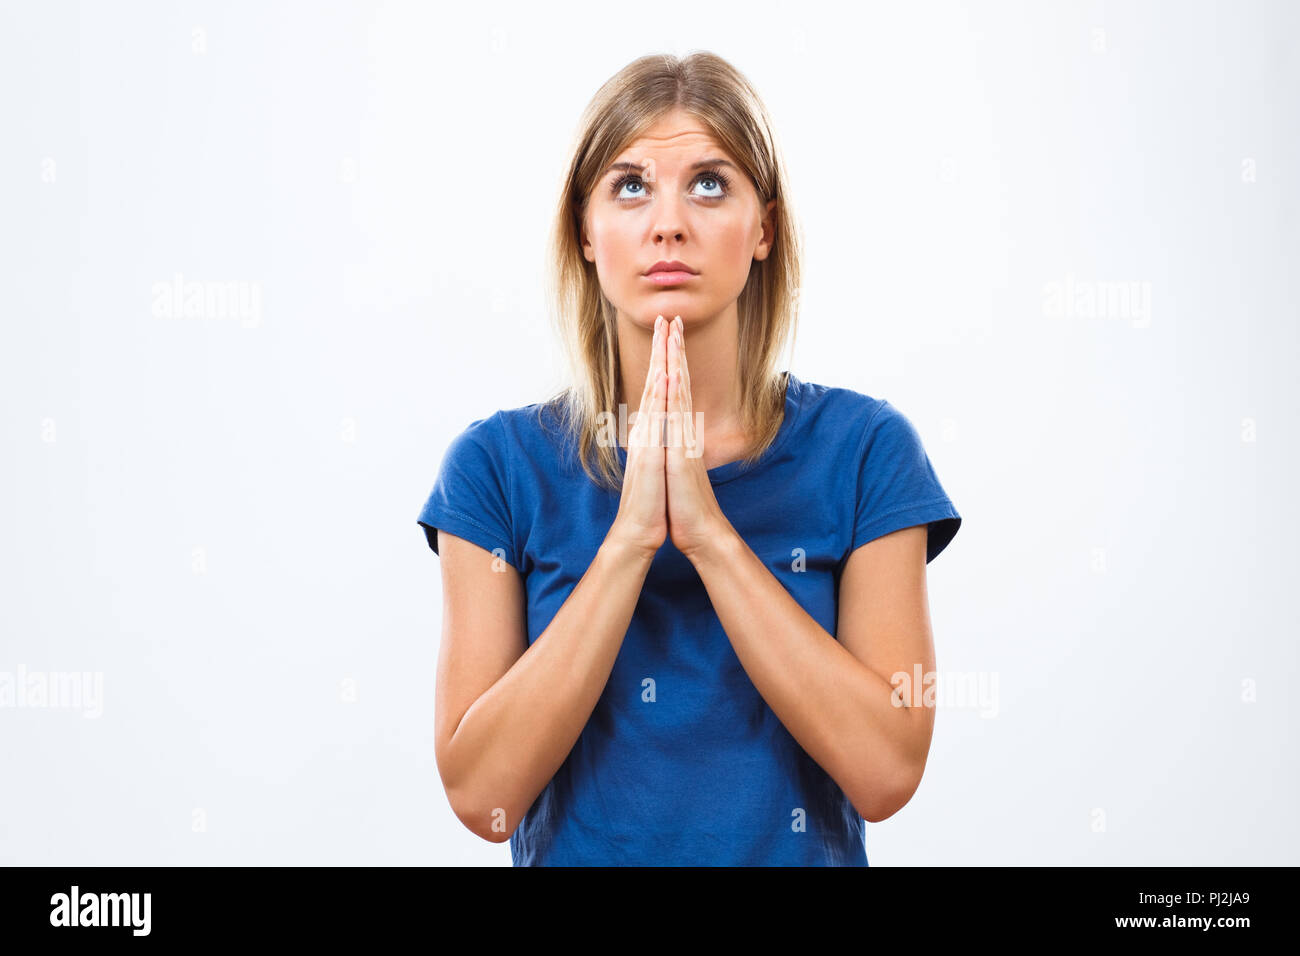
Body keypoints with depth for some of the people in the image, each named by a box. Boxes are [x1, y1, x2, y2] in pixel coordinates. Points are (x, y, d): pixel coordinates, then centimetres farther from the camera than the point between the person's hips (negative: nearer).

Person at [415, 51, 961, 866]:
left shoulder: (862, 447, -5)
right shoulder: (499, 464, -4)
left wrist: (708, 530, -18)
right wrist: (631, 536, -19)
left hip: (804, 849, 0)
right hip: (575, 849, 0)